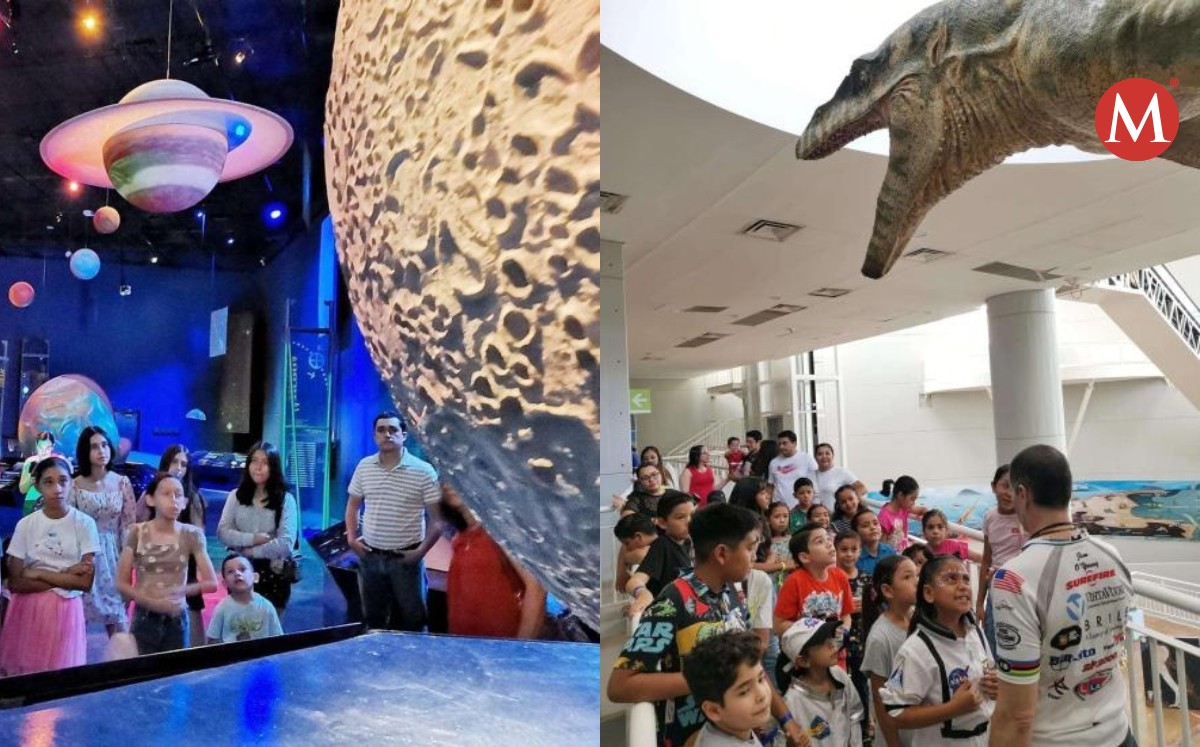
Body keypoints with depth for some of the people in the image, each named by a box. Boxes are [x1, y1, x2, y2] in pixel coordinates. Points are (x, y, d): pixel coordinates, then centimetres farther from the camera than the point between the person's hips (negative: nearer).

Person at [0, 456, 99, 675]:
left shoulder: (84, 523, -8)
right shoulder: (25, 525, -3)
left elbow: (85, 582, -10)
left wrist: (37, 574, -11)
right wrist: (66, 575, -13)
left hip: (65, 611, -1)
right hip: (28, 611, 2)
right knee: (22, 671, 7)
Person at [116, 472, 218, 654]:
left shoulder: (191, 535, -3)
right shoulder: (137, 533, -4)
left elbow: (211, 582, -4)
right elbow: (121, 583, -3)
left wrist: (179, 591, -20)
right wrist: (151, 602, -18)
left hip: (177, 620, 1)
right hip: (145, 619, 0)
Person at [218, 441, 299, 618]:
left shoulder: (285, 500, -6)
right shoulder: (236, 495, 4)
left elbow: (285, 544, -13)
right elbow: (223, 532, -5)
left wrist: (251, 552, -11)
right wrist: (253, 539, -17)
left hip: (273, 573, -2)